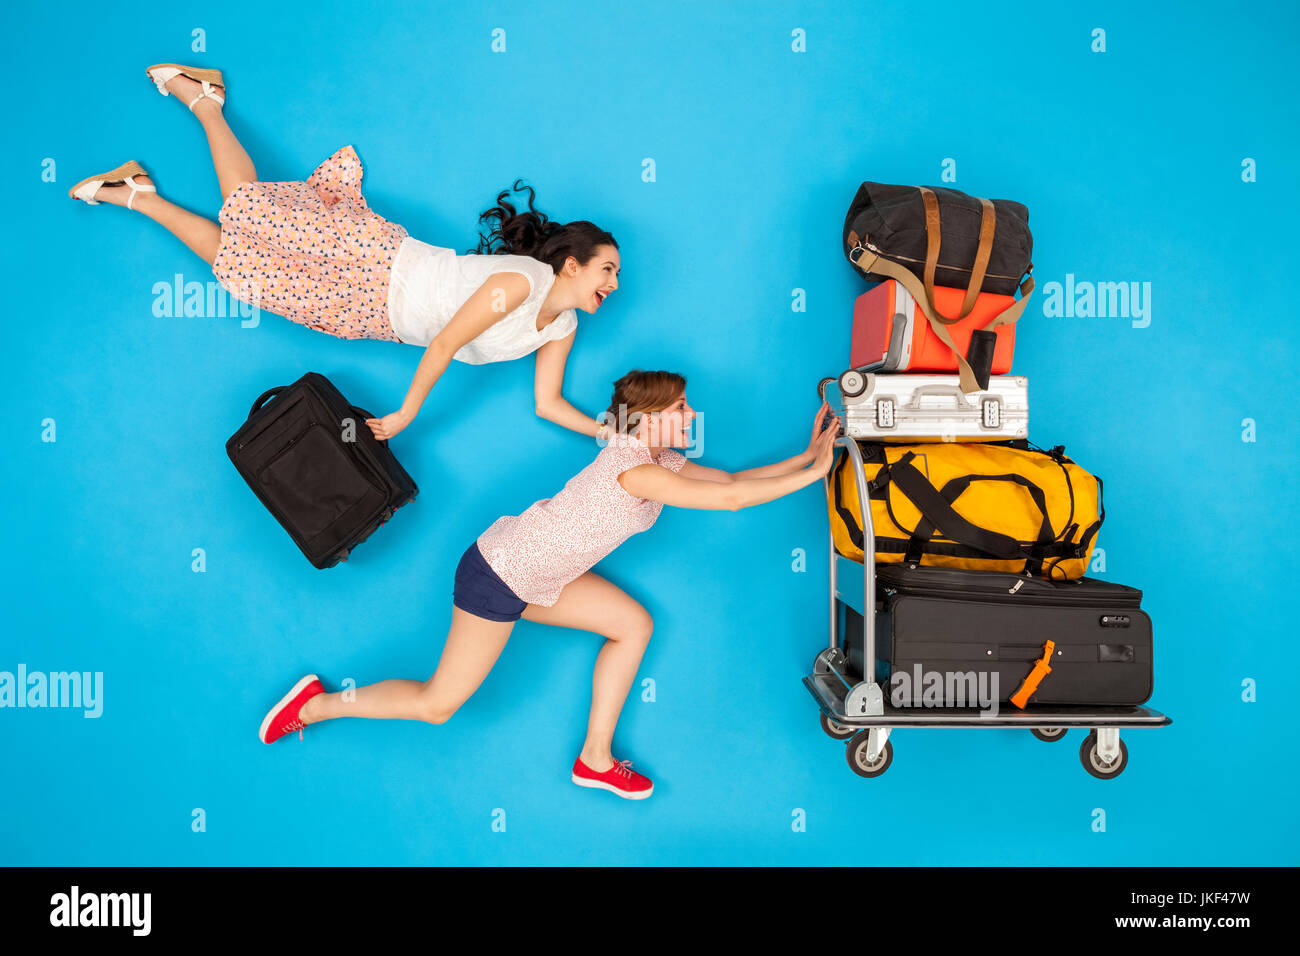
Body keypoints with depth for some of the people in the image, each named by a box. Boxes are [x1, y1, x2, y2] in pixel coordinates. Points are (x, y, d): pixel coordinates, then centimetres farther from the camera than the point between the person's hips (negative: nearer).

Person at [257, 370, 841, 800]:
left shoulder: (662, 461, 5)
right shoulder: (632, 467, -24)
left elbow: (733, 479, 7)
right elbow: (731, 500, -27)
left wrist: (806, 454, 0)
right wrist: (814, 473, -19)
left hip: (536, 578, 10)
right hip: (498, 575, -10)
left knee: (634, 625, 5)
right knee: (438, 705, -3)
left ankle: (595, 759, 13)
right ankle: (317, 705, 16)